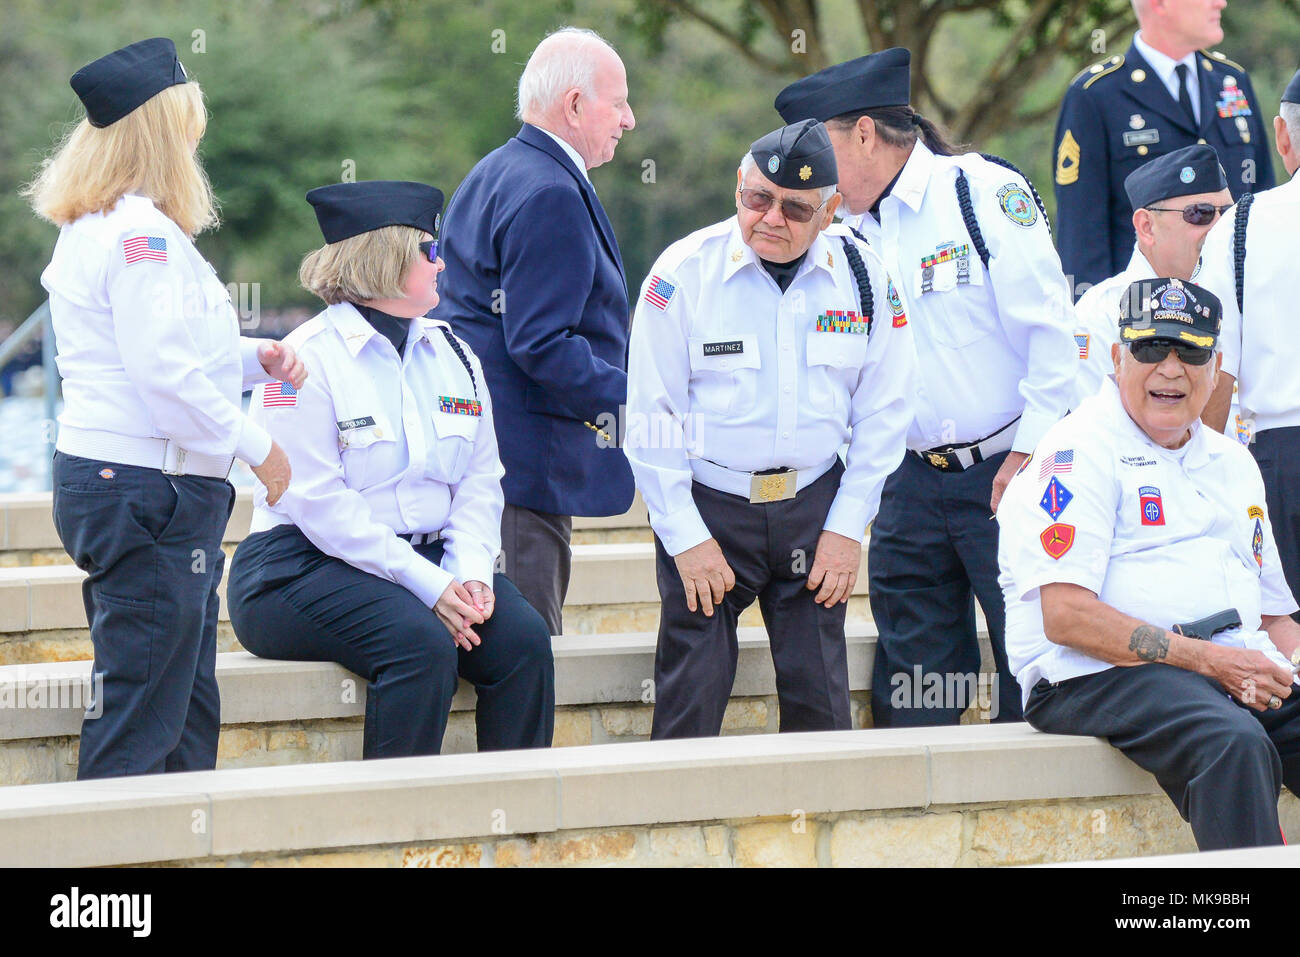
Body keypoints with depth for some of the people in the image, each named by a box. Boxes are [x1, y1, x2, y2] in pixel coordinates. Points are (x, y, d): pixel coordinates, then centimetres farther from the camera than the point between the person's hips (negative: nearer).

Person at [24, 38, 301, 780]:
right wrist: (255, 445, -12)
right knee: (139, 719, -8)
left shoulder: (90, 230, 16)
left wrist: (253, 360, 14)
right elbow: (163, 374, -21)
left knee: (189, 711, 14)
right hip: (147, 489, -11)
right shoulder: (141, 234, -16)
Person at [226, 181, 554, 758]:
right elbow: (319, 504, -16)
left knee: (523, 638, -20)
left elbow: (480, 481, 13)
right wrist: (427, 584, -22)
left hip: (428, 557, 7)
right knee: (422, 643, -33)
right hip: (305, 568, -6)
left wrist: (470, 570, -8)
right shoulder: (310, 359, -8)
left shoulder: (452, 354, 16)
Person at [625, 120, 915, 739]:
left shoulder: (861, 275, 0)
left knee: (819, 699, 1)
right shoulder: (683, 273, -8)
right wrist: (687, 537, -9)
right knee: (690, 698, -6)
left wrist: (847, 528, 0)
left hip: (815, 505, 2)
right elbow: (650, 420, -5)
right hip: (707, 506, -2)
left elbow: (882, 414, 6)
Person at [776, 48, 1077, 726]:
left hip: (1005, 470, -6)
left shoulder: (985, 191, -7)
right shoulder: (854, 230, 11)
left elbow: (1050, 329, -10)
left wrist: (1026, 454, -12)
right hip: (912, 485, 6)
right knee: (913, 689, 4)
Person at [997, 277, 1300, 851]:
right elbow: (1066, 617, -12)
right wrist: (1207, 659, -16)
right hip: (1101, 676, -7)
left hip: (1236, 672, 7)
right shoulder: (1080, 452, -1)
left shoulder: (1232, 463, 25)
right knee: (1236, 744, -37)